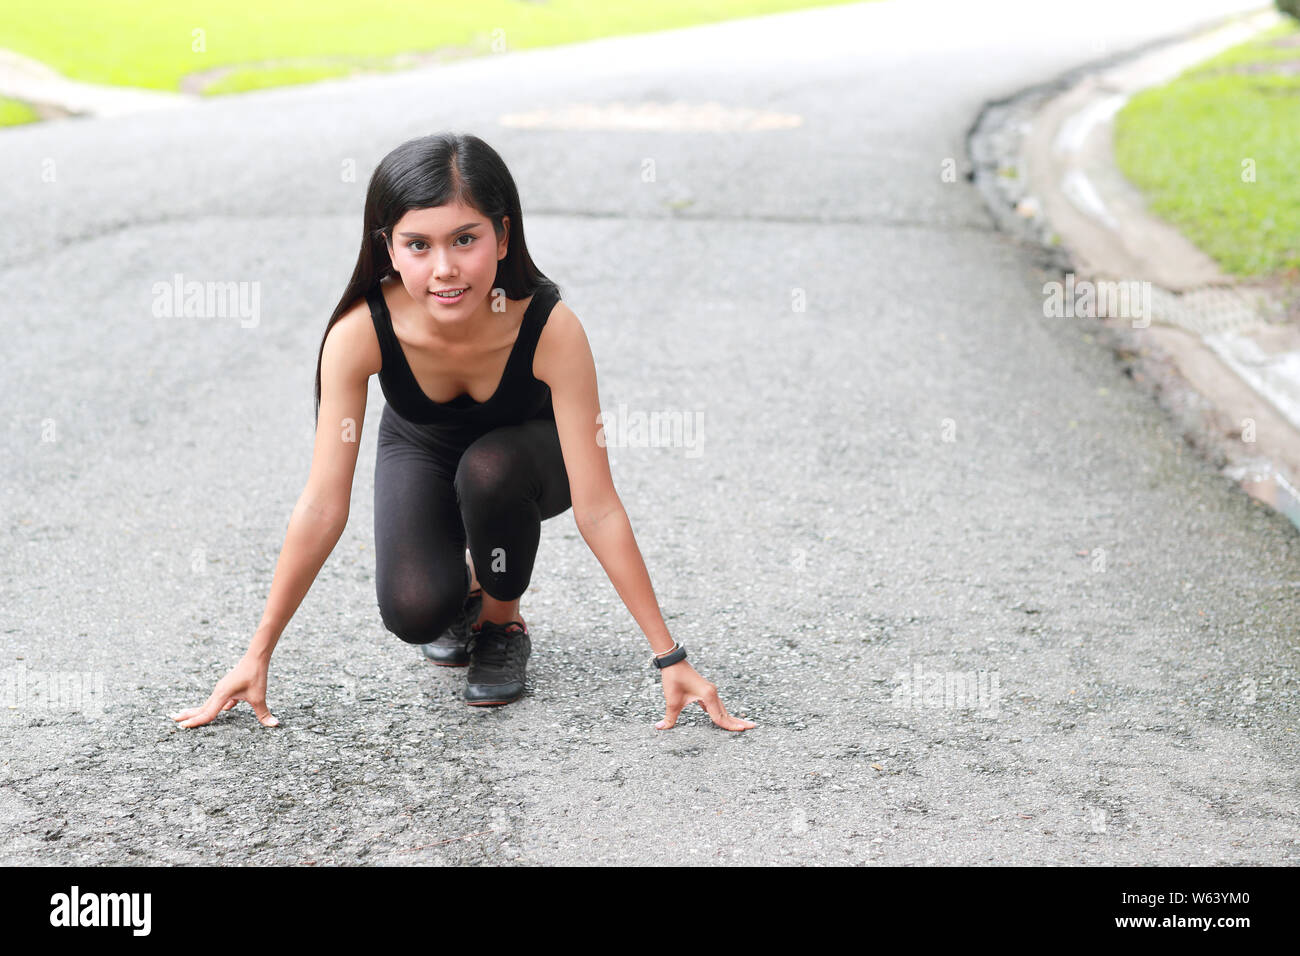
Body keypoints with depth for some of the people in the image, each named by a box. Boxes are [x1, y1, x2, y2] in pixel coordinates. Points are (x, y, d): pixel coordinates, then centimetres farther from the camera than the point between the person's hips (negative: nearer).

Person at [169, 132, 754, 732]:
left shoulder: (550, 328, -37)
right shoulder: (360, 332, -35)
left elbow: (597, 510, -33)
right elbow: (322, 506, -28)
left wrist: (669, 658, -31)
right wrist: (256, 655, -24)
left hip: (526, 453, 0)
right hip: (421, 452, 1)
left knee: (490, 467, -36)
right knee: (414, 611, -26)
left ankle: (503, 622, -7)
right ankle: (464, 587, 12)